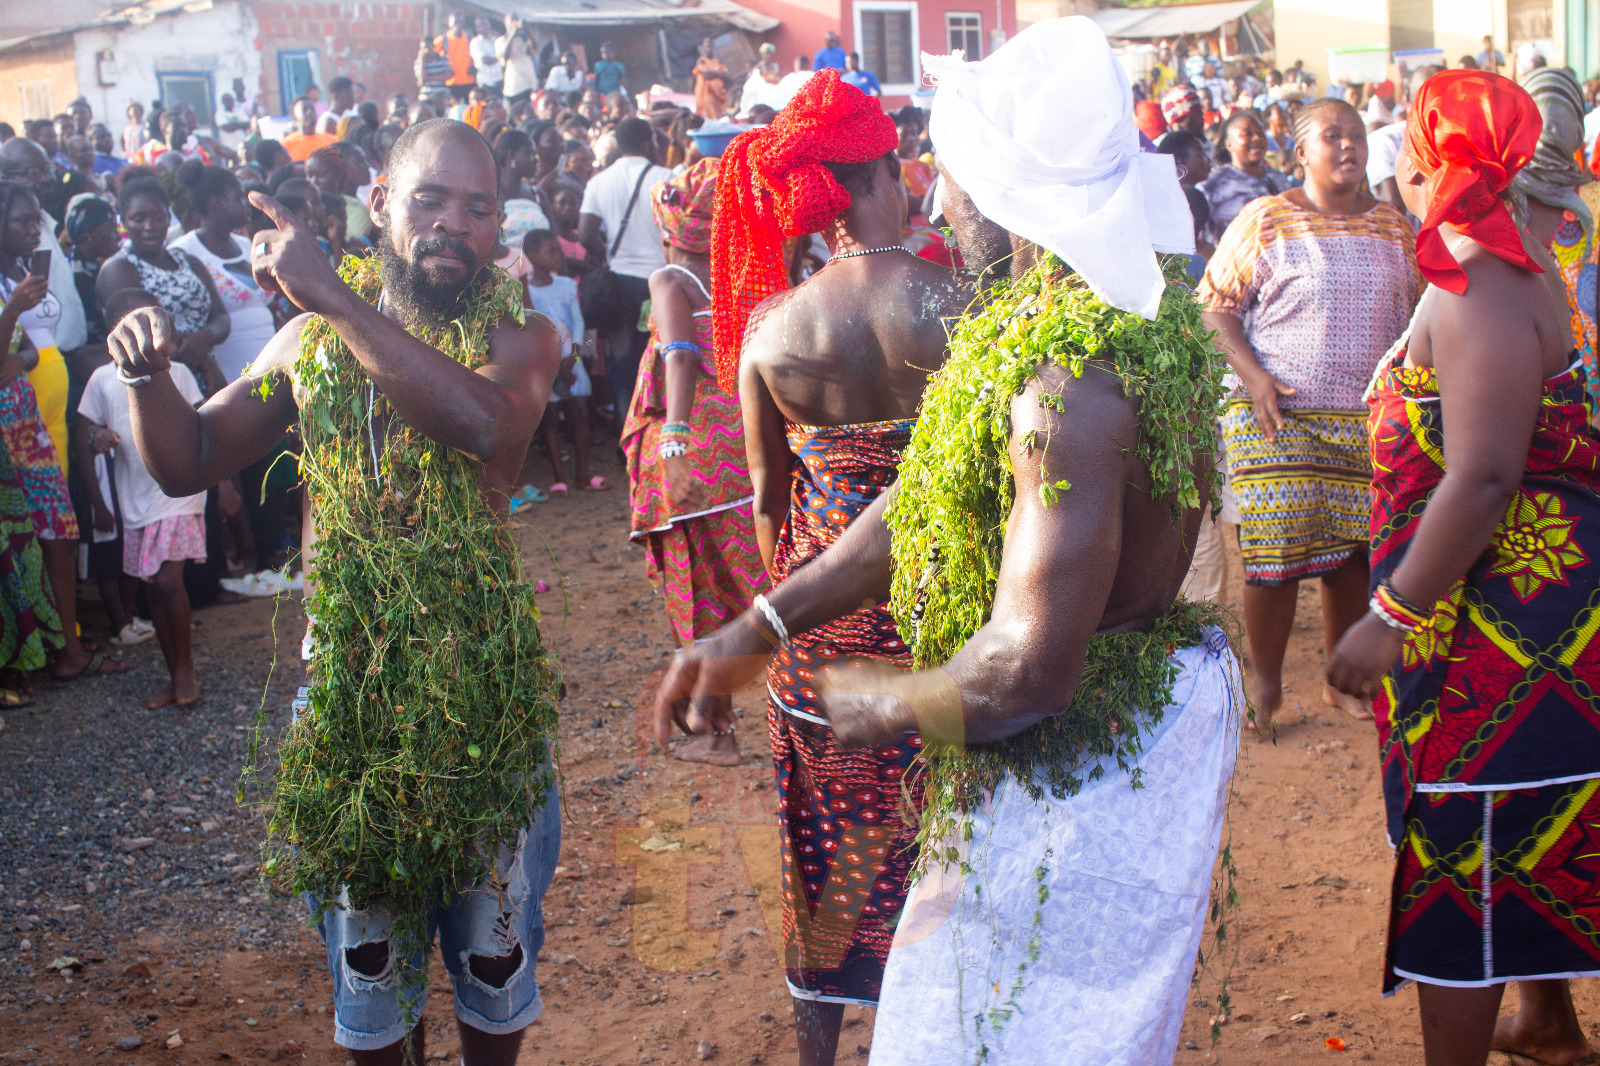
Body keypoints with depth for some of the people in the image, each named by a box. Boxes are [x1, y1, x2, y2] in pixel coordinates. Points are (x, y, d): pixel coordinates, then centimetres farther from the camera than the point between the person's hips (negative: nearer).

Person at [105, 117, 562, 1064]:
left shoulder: (518, 338, -7)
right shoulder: (313, 340, 3)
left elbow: (485, 421, -32)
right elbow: (189, 464, 9)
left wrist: (331, 293, -29)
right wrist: (151, 374, -12)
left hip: (483, 678, -2)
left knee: (494, 939, 14)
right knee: (365, 939, 17)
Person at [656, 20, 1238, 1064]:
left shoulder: (1066, 381, -31)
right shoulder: (1146, 303, 2)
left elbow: (1030, 671, -34)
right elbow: (936, 494, 5)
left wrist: (879, 706, -13)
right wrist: (760, 628, 4)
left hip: (1082, 764, -10)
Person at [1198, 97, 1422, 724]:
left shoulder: (1393, 227, 10)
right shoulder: (1265, 220, -3)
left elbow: (1415, 314, 18)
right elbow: (1215, 303, -2)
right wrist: (1253, 376, -14)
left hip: (1371, 422, 4)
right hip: (1279, 416, -4)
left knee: (1354, 551, 8)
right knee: (1275, 551, -4)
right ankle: (1264, 684, 14)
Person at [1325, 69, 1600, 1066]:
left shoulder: (1477, 289, -22)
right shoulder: (1519, 257, 9)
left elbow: (1483, 479, -28)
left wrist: (1392, 618, -24)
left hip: (1496, 605, -10)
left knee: (1465, 854, 0)